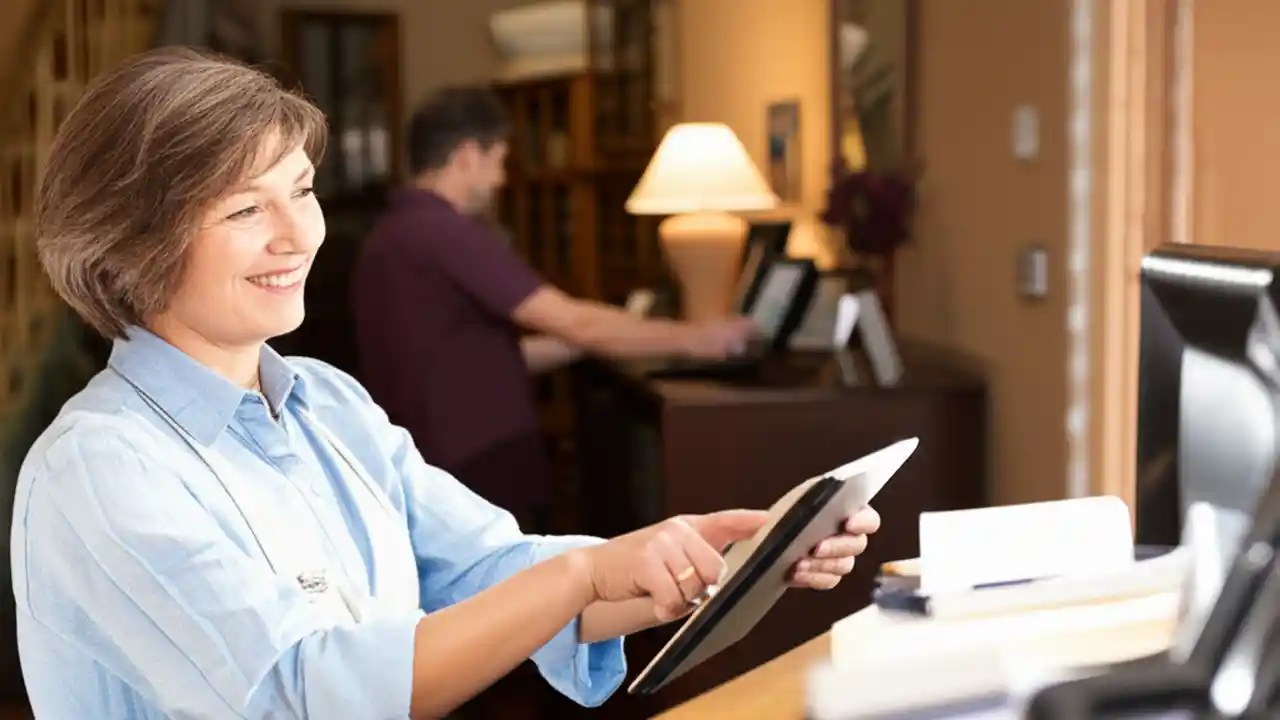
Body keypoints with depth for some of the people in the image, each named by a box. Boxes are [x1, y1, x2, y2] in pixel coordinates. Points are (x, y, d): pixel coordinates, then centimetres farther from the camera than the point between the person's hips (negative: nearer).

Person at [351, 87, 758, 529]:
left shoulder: (394, 237, 15)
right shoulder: (449, 234, -17)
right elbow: (574, 322, -18)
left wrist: (589, 341, 17)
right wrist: (694, 339, -7)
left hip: (422, 475, 10)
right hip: (475, 482, -10)